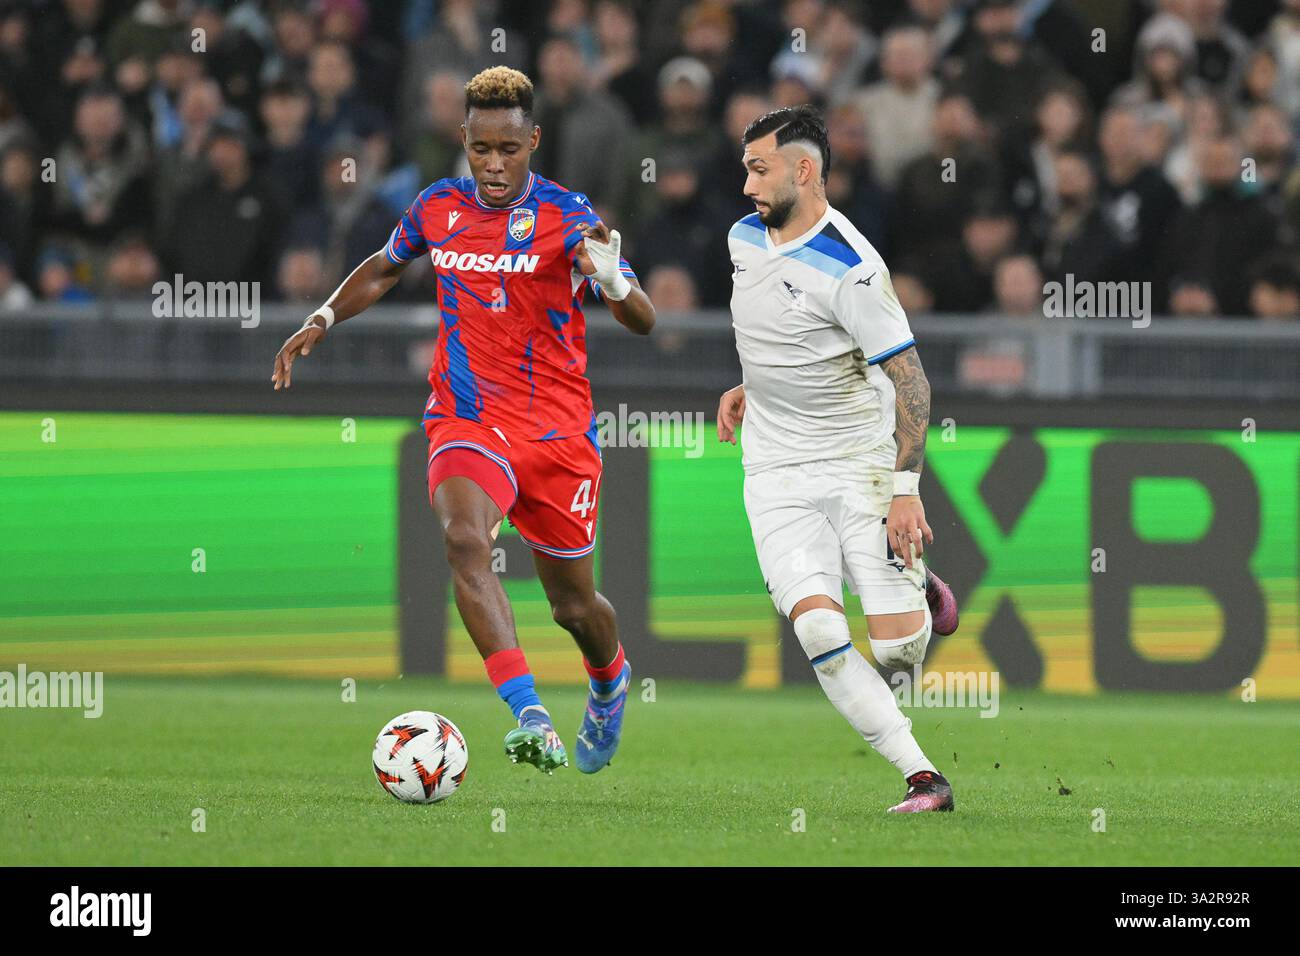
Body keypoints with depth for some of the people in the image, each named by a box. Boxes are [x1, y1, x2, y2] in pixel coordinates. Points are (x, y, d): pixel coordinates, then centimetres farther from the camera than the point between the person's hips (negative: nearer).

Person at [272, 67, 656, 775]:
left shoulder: (566, 217, -9)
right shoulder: (438, 209, 2)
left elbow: (643, 322, -16)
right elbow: (385, 267, 25)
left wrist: (610, 277, -37)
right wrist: (322, 321, 14)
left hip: (558, 431, -1)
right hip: (468, 421, 1)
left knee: (572, 603, 11)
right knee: (464, 540, -30)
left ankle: (610, 680, 48)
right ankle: (531, 721, -39)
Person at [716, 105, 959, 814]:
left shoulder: (848, 268, -18)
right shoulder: (745, 237, 5)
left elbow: (909, 379, -17)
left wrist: (906, 490, -21)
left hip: (861, 459, -5)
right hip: (777, 472, 5)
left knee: (897, 651, -9)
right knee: (818, 630, -17)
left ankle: (916, 591, 29)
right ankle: (921, 777, -13)